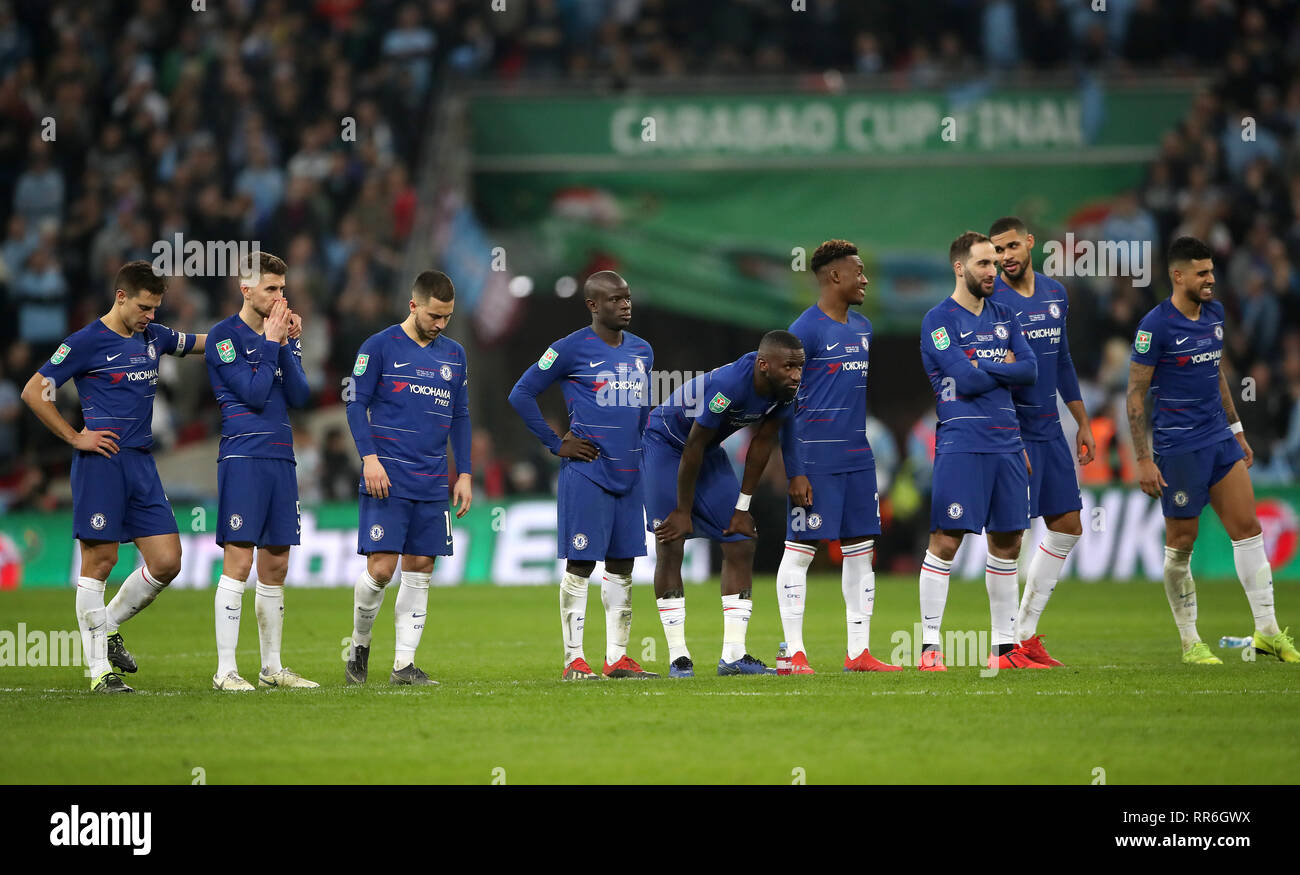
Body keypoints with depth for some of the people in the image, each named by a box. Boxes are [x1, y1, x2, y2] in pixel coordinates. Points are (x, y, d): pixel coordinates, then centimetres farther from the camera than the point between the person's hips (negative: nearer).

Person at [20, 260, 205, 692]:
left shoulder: (153, 337, 13)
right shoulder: (86, 342, -6)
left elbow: (200, 342, 29)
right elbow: (34, 391, -6)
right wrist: (75, 437, -7)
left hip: (142, 463, 7)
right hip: (102, 462, -7)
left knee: (167, 562, 1)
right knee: (99, 560, -5)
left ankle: (109, 628, 21)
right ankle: (99, 669, -1)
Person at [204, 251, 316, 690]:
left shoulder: (285, 336, 15)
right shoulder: (225, 336, -5)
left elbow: (299, 396, 5)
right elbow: (253, 393, -13)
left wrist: (286, 345, -4)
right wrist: (271, 343, -7)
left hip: (281, 458, 7)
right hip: (242, 459, -7)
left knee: (275, 567, 10)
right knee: (239, 563, -10)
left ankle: (272, 667, 17)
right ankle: (225, 671, -9)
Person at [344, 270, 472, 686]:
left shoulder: (454, 355, 13)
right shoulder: (380, 347, -2)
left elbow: (460, 417, 19)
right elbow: (356, 405, -2)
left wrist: (464, 474, 12)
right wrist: (369, 457, -13)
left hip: (432, 484, 5)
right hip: (388, 478, -5)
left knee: (420, 569, 2)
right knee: (381, 568, -11)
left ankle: (404, 663, 6)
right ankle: (360, 644, 12)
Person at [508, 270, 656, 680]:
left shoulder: (642, 351, 12)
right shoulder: (571, 349, -8)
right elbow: (521, 394, -5)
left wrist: (635, 448, 16)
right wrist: (556, 443, -6)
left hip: (628, 473, 6)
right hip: (586, 473, -6)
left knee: (622, 564, 8)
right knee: (580, 564, -4)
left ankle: (616, 658, 13)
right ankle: (574, 659, -1)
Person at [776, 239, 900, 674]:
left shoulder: (863, 328, 14)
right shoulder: (805, 330, -10)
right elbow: (784, 405, -10)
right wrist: (795, 471, -15)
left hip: (858, 455, 8)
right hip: (816, 459, -8)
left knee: (861, 550, 7)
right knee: (800, 549, -3)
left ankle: (858, 651, 11)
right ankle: (794, 653, 0)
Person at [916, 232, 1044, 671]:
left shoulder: (1003, 316, 16)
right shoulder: (938, 320, -4)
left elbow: (1030, 370, 4)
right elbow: (966, 379, -15)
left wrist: (983, 367, -7)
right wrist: (1005, 367, 0)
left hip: (1006, 443, 7)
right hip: (961, 443, -6)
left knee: (1007, 542, 8)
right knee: (946, 540, -10)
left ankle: (1005, 646, 15)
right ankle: (930, 646, -6)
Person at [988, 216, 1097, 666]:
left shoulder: (1055, 293, 10)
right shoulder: (990, 301, -11)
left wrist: (1082, 422, 19)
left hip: (1049, 427, 8)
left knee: (1067, 528, 9)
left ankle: (1026, 631, 16)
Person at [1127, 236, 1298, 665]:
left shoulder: (1214, 314, 9)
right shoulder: (1155, 325, -13)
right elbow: (1136, 394, -11)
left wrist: (1236, 430, 21)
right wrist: (1143, 459, -14)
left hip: (1219, 439, 7)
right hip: (1178, 448, -7)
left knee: (1248, 528, 1)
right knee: (1181, 543, 2)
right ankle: (1189, 642, 11)